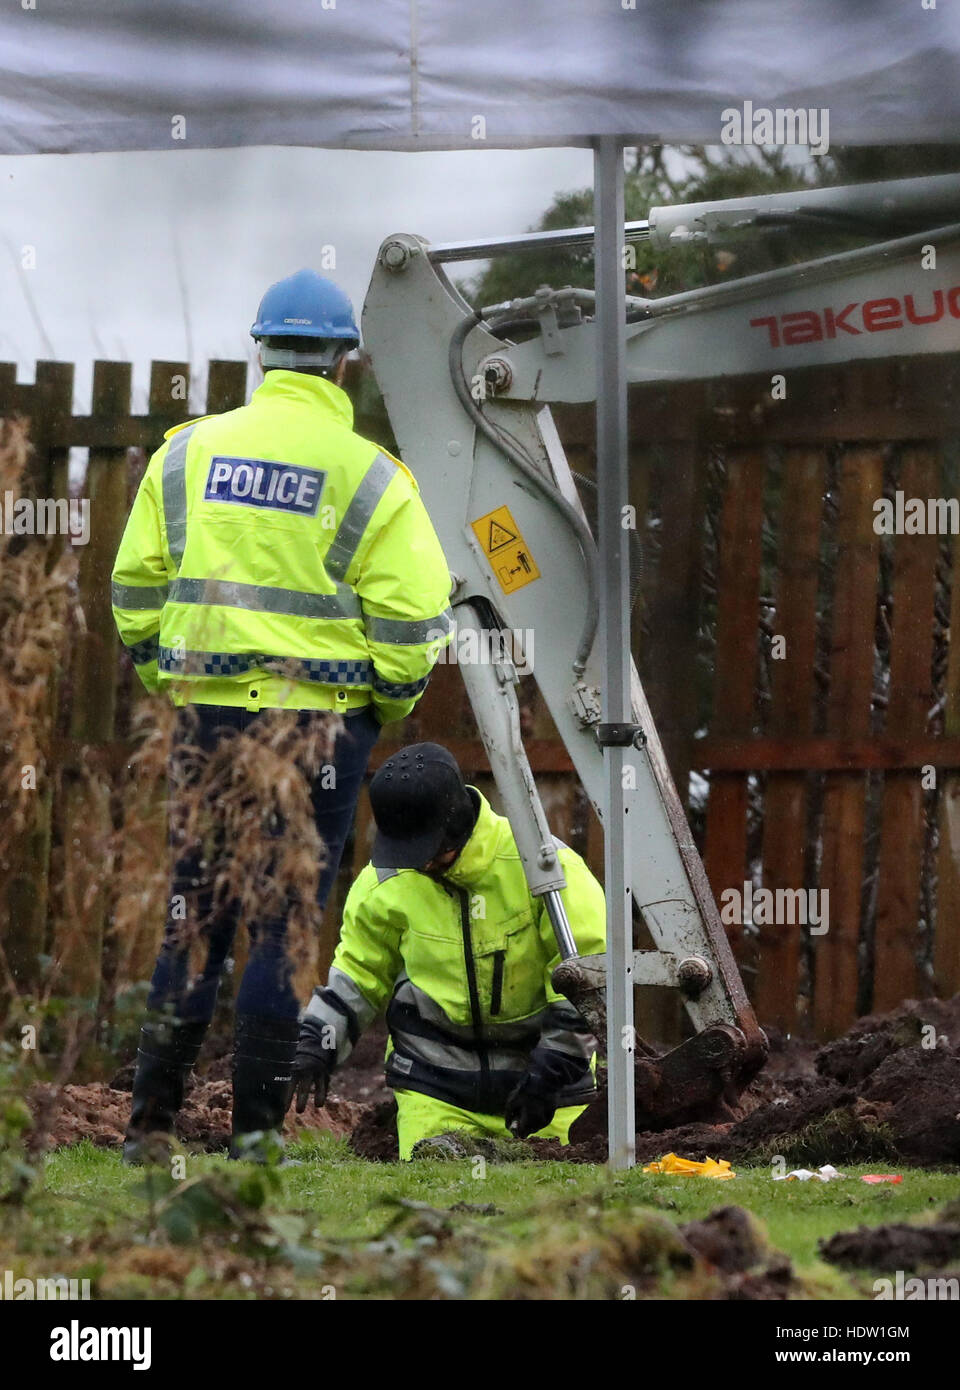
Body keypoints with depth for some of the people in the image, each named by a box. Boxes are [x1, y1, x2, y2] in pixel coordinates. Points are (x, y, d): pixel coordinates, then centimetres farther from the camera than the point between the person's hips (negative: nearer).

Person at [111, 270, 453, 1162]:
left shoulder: (187, 453, 4)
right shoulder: (367, 474, -5)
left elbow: (137, 585, 7)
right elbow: (413, 616, -7)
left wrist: (160, 675, 19)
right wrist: (391, 701, 8)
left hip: (208, 714, 3)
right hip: (322, 717, -3)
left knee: (192, 917, 11)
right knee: (286, 920, 2)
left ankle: (151, 1122, 10)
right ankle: (255, 1126, 2)